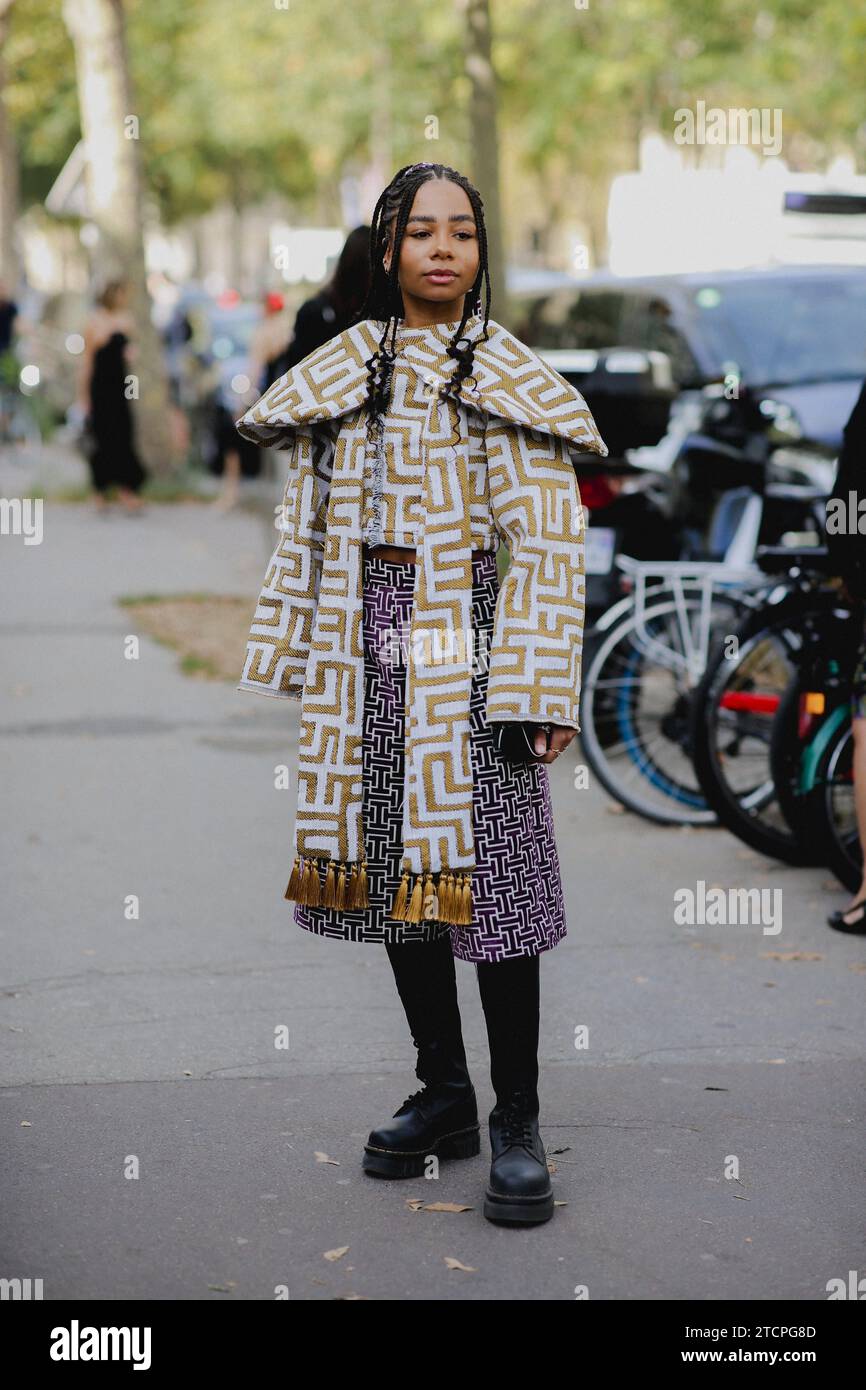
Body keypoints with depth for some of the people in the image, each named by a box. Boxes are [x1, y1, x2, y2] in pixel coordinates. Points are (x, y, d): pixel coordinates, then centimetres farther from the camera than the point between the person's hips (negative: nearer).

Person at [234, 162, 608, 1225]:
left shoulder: (510, 379, 1)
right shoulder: (337, 378, 12)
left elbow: (549, 543, -4)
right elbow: (305, 524, 16)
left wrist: (541, 690, -11)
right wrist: (296, 654, 12)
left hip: (469, 650, -4)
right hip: (367, 655, 4)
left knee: (486, 870, -7)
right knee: (394, 869, 8)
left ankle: (517, 1123, 2)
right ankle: (442, 1096, 22)